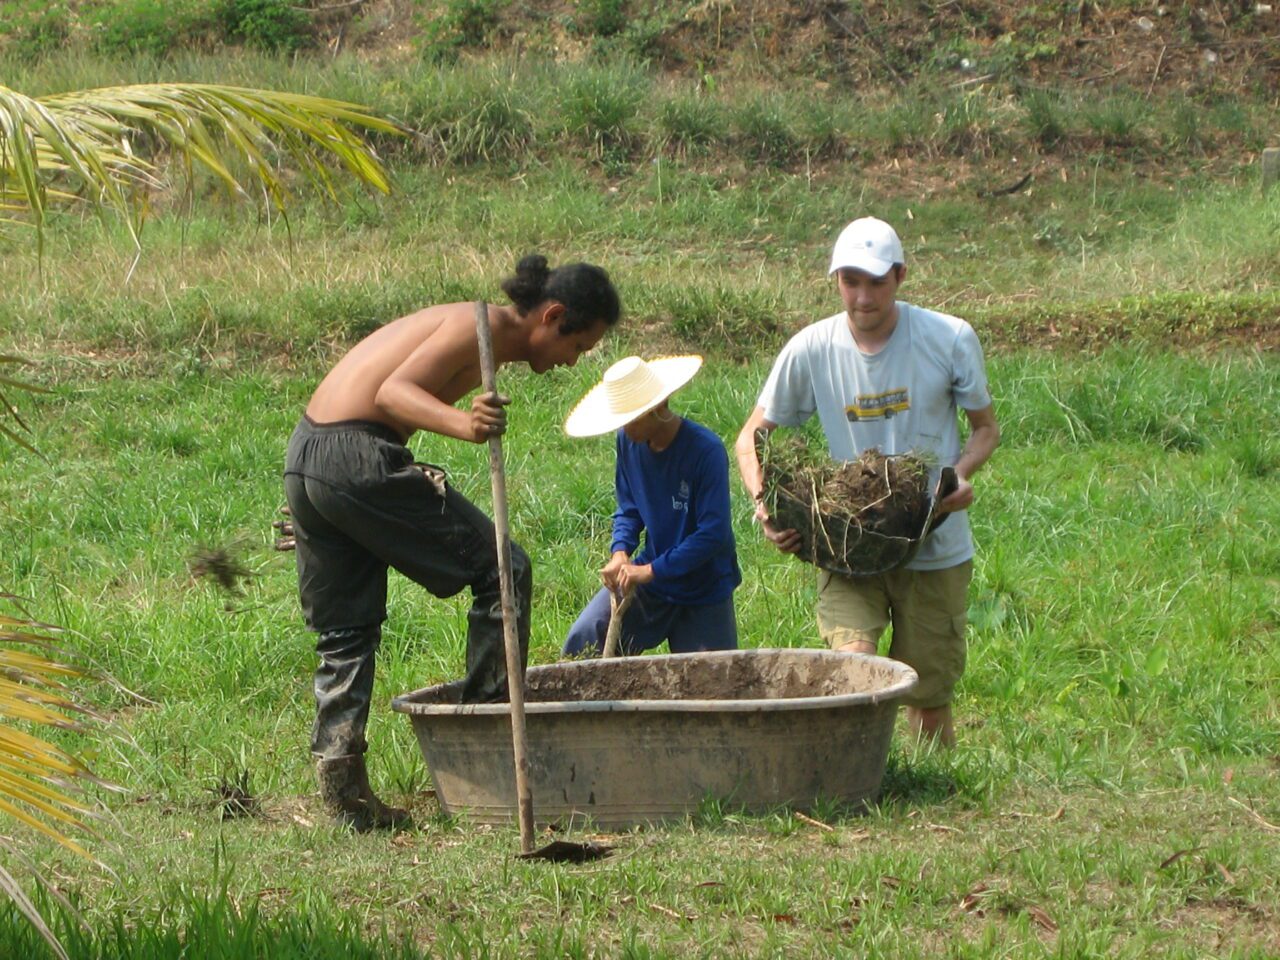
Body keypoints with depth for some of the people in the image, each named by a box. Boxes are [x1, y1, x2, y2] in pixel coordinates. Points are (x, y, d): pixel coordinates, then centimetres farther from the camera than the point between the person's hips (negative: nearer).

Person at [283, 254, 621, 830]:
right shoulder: (488, 328, -8)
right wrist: (462, 425, -36)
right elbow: (393, 392, -20)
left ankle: (341, 786, 10)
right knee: (502, 569, -2)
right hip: (358, 457, -10)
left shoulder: (465, 324, 22)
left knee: (345, 631, 14)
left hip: (304, 458, 10)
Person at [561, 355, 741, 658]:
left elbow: (713, 534, -24)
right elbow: (628, 509, 6)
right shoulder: (629, 442, -5)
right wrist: (620, 553, -15)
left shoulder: (705, 450, -23)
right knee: (583, 641, -16)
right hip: (648, 579, 4)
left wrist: (650, 571, -26)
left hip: (704, 591, -4)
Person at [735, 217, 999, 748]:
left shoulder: (950, 340, -6)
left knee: (929, 698, 7)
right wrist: (763, 502, -13)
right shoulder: (810, 351, -5)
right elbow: (751, 437, 6)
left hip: (934, 549, 0)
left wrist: (962, 472, -15)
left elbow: (985, 428, 7)